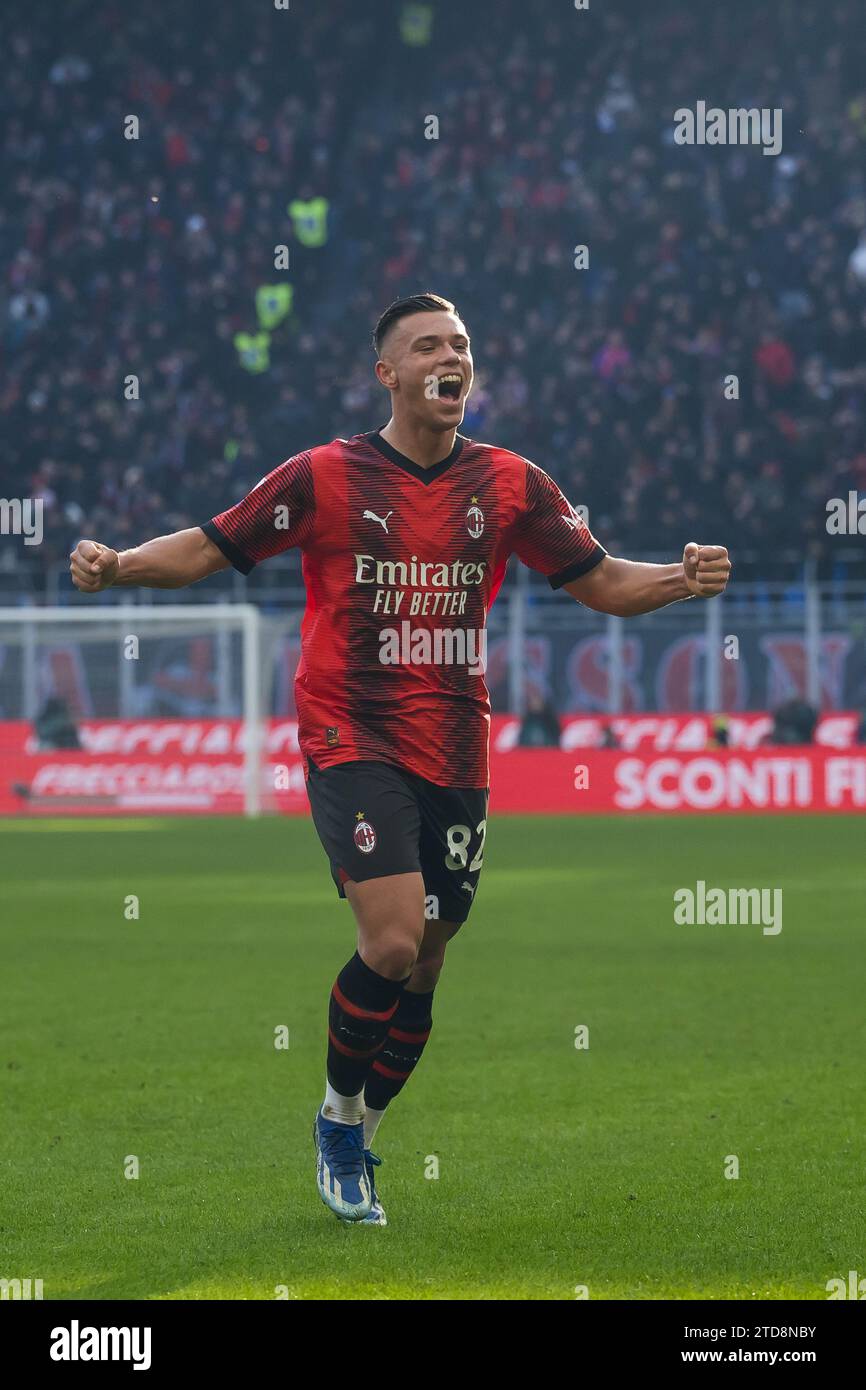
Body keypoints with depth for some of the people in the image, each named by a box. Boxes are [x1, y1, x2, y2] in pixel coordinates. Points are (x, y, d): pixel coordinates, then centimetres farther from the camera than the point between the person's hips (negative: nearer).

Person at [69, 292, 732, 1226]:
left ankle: (353, 1149, 27)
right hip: (352, 743, -4)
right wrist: (117, 565, -14)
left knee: (422, 968, 7)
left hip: (456, 760, 4)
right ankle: (338, 1112, 5)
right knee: (393, 942, -20)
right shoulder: (325, 476, -2)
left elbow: (599, 581, 11)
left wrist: (681, 580, -8)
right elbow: (207, 549, 3)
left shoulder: (510, 484, 6)